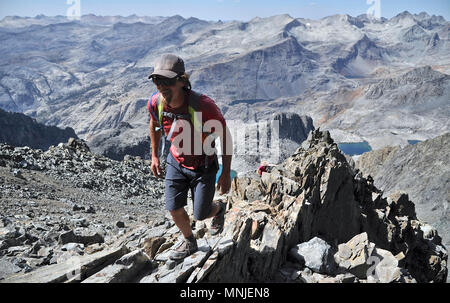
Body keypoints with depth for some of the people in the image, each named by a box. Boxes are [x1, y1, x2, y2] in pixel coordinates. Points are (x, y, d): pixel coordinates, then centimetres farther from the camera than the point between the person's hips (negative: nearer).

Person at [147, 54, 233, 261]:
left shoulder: (203, 105, -34)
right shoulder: (155, 103, -20)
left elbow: (225, 136, -21)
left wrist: (226, 173, -17)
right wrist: (154, 156, 11)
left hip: (203, 166, -4)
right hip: (176, 162, 4)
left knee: (200, 215, 4)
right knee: (174, 208, 4)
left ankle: (218, 208, 43)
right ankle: (189, 242, 36)